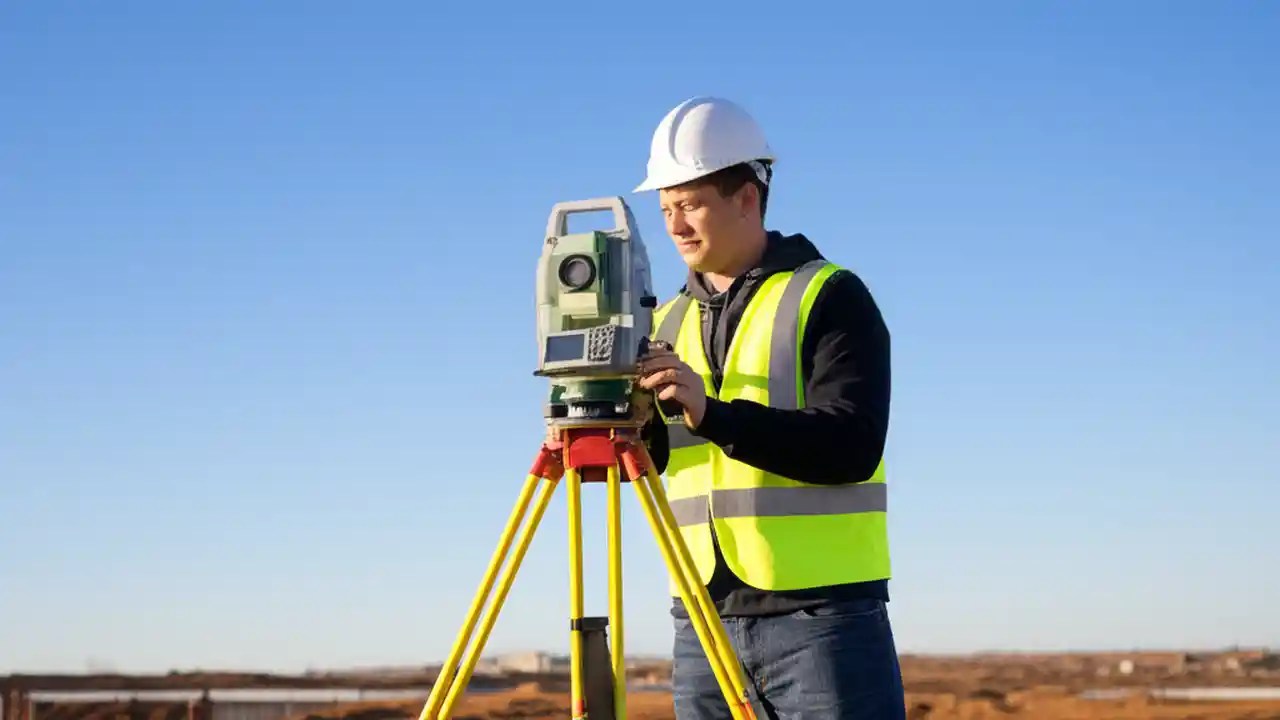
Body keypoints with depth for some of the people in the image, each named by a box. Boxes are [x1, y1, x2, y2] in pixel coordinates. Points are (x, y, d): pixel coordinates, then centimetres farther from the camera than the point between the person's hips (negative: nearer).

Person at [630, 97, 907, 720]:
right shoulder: (670, 321, 15)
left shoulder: (829, 297, -3)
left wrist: (712, 414, -24)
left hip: (821, 614, -6)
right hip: (703, 620, 6)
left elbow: (852, 446, -15)